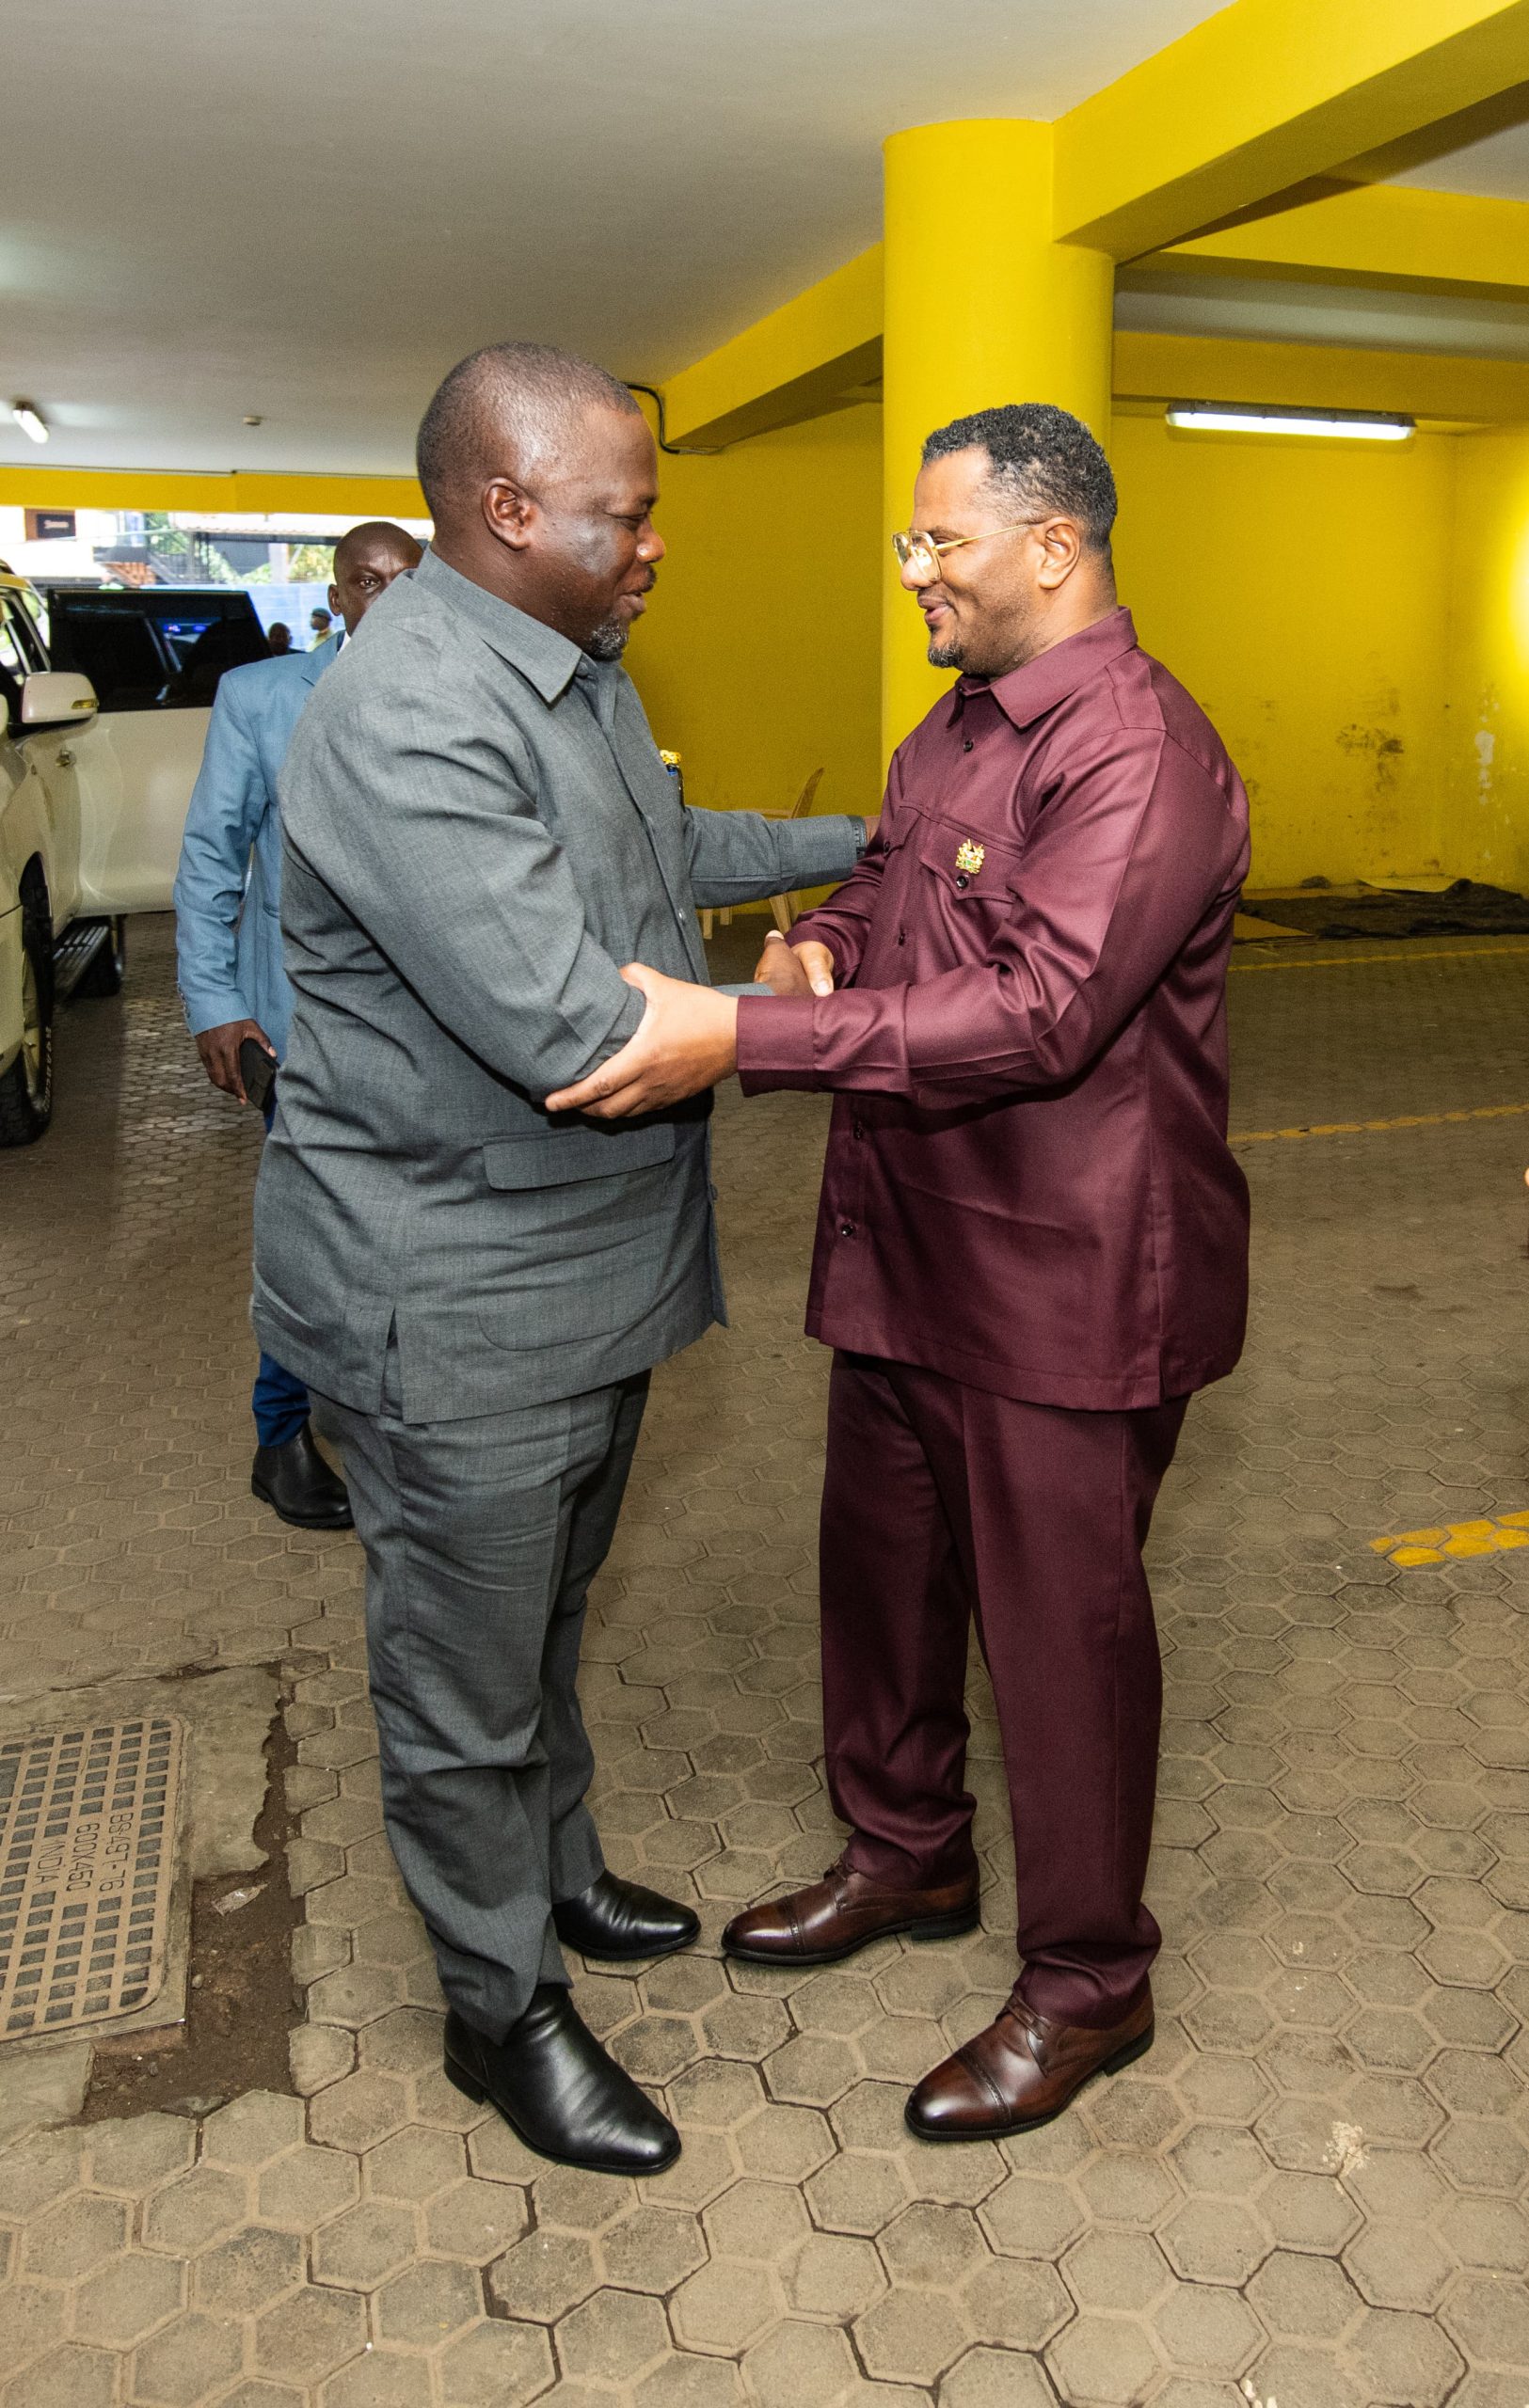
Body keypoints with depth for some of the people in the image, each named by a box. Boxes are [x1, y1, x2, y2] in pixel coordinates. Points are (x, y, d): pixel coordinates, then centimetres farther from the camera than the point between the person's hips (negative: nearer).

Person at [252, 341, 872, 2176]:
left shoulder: (577, 665, 9)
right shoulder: (408, 726, -26)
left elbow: (670, 848, 27)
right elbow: (573, 1032, -31)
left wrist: (861, 840, 22)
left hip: (593, 1262, 10)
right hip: (454, 1303, -9)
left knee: (548, 1614, 26)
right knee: (466, 1675, 11)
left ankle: (552, 1870, 49)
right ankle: (501, 2008, 32)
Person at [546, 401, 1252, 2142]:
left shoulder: (1139, 754, -19)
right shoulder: (957, 724, 12)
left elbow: (1039, 1013, -30)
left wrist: (742, 1038, -34)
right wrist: (816, 942, -2)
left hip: (1067, 1280, -9)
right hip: (907, 1248, 9)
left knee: (1061, 1620, 5)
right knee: (885, 1565, 20)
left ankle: (1088, 1982, 28)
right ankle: (905, 1852, 45)